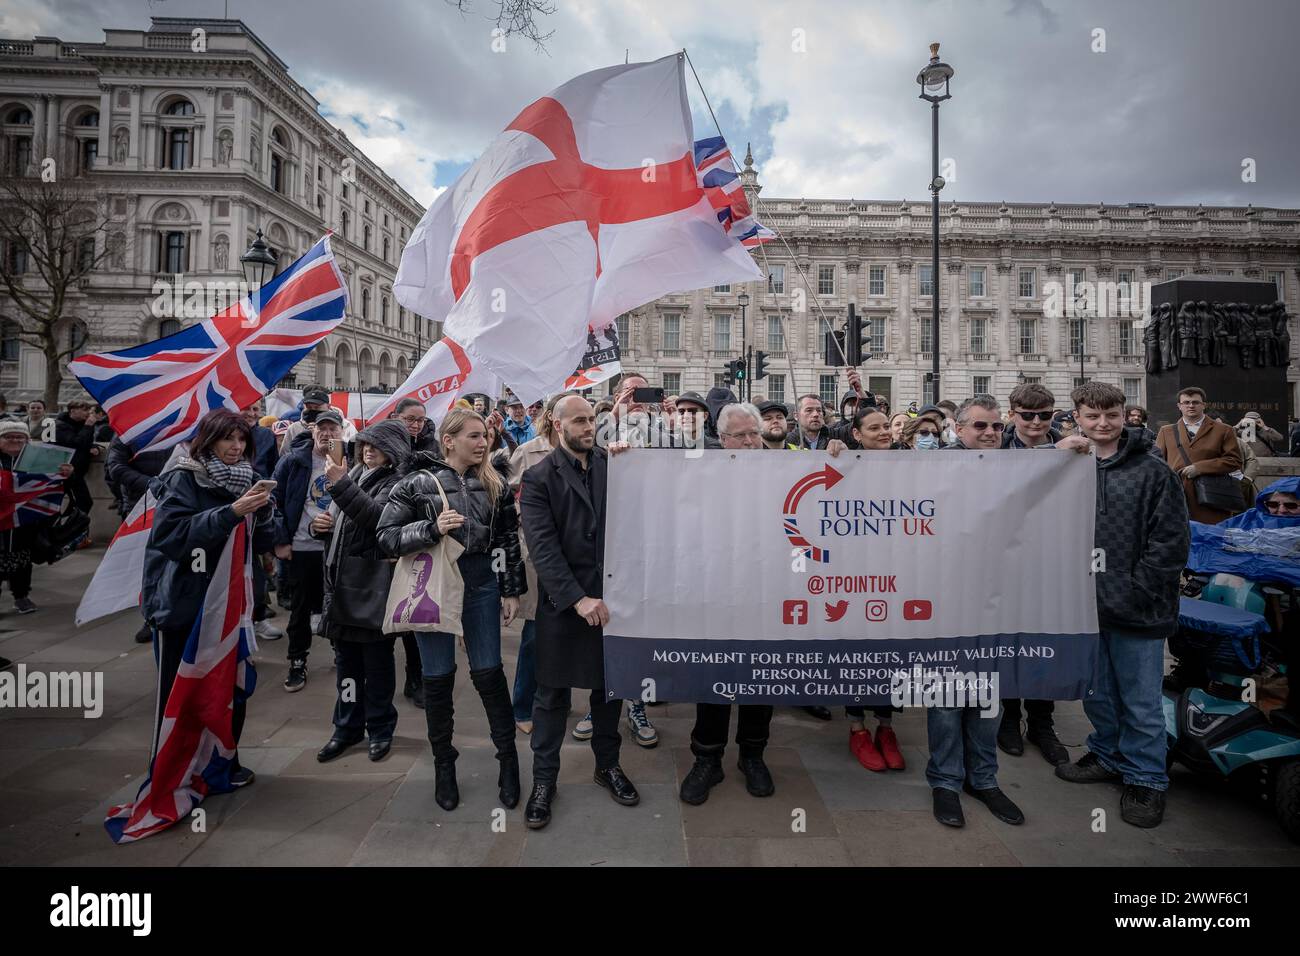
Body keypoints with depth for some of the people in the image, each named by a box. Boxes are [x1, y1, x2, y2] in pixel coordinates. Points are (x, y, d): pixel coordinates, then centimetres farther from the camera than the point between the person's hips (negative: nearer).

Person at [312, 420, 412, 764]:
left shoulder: (396, 483, -8)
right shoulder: (355, 475, 13)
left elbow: (377, 518, -26)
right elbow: (335, 523, 23)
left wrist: (341, 485, -30)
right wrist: (319, 525, 1)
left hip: (374, 586, -6)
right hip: (342, 583, 7)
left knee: (377, 661, 5)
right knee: (346, 660, 14)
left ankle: (380, 729, 20)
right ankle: (348, 726, 28)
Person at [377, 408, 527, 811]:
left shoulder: (496, 483, 2)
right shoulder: (417, 483, -6)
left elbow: (509, 539, 6)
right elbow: (386, 537, -8)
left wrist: (511, 591, 4)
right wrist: (432, 528, -22)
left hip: (481, 585, 2)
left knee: (489, 673, 6)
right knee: (438, 678, 9)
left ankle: (508, 758, 23)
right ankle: (443, 763, 28)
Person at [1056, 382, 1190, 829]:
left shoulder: (1152, 473, -6)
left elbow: (1172, 541, -8)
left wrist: (1134, 590, -12)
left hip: (1137, 611, -3)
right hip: (1086, 608, 3)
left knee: (1141, 701, 8)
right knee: (1097, 692, 18)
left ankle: (1145, 778, 25)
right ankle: (1109, 755, 39)